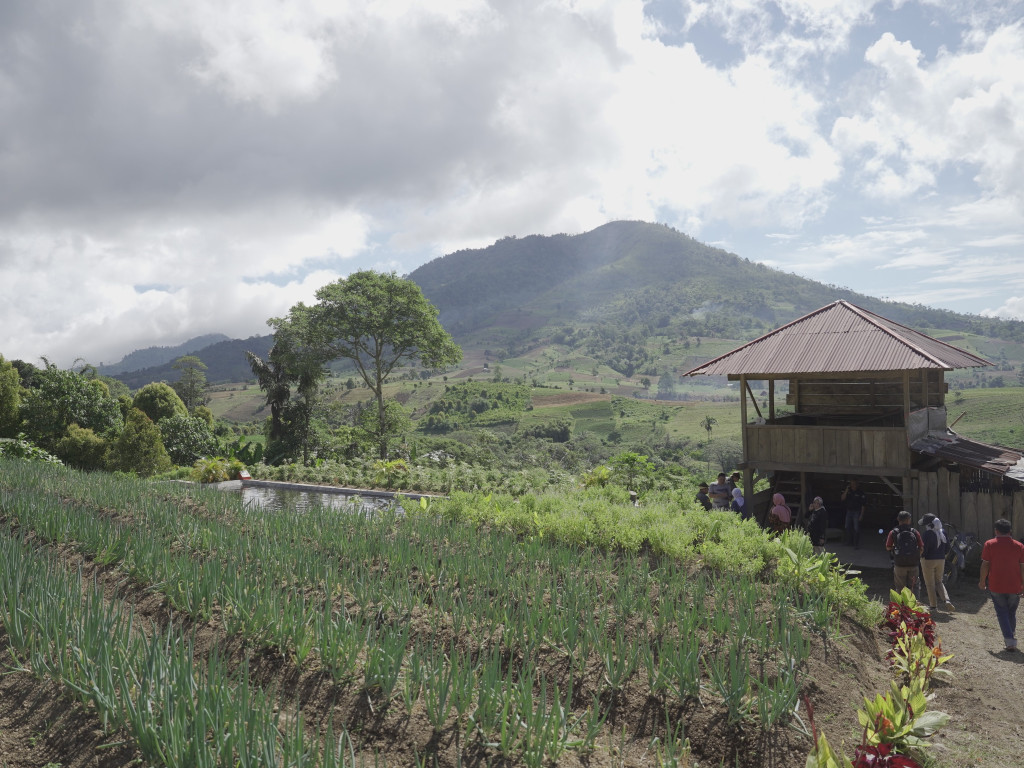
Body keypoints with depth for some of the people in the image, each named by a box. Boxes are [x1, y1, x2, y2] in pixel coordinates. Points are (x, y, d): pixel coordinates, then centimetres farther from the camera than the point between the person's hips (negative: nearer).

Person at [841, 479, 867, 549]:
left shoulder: (860, 493, -9)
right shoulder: (847, 491, 3)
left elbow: (863, 505, -8)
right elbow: (842, 499, -7)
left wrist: (861, 515, -12)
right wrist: (846, 490, -14)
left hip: (857, 512, -5)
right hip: (849, 511, 5)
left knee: (856, 529, -6)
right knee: (848, 527, 14)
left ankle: (856, 545, 0)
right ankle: (850, 542, 30)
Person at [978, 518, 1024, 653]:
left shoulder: (989, 544, -6)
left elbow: (985, 565, -6)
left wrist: (982, 581, 5)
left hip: (996, 586, -2)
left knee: (1002, 613, 6)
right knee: (1012, 613, 19)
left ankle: (1010, 642, -3)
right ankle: (1011, 638, 30)